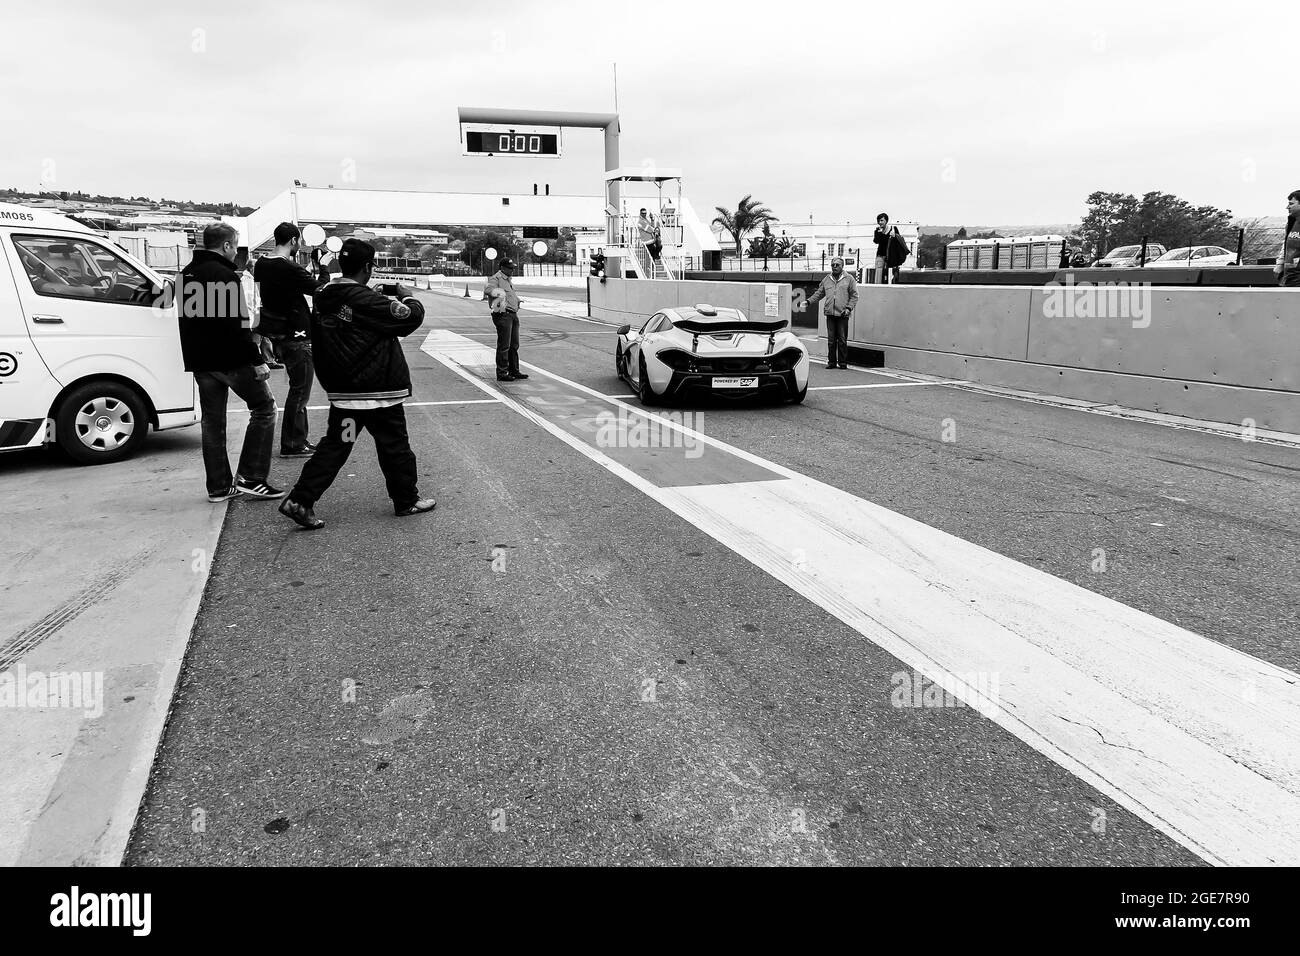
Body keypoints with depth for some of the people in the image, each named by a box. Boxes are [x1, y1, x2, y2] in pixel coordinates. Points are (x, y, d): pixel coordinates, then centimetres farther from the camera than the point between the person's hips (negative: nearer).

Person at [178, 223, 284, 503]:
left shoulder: (187, 274, 16)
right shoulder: (224, 275, -13)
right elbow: (237, 324, -19)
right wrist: (257, 361, -18)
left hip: (200, 361, 9)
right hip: (230, 359, -9)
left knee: (212, 421, 11)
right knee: (263, 406, 3)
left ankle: (219, 487, 14)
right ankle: (250, 477, -3)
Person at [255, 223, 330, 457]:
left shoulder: (262, 264, 6)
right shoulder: (289, 269, -21)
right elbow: (318, 289, -14)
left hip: (278, 334, 9)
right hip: (296, 336, -9)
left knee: (298, 389, 19)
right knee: (300, 390, -1)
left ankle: (299, 439, 26)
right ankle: (291, 445, 4)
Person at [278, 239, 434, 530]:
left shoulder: (322, 297, 4)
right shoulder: (366, 300, -19)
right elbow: (410, 317, -17)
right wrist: (408, 298, 5)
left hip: (341, 389, 7)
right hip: (377, 389, -7)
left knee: (335, 444, 11)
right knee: (394, 445, 9)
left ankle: (299, 500, 5)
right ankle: (407, 500, 22)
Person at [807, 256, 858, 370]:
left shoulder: (849, 279, 5)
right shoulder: (826, 279, 15)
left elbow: (854, 295, 3)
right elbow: (819, 294, 21)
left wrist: (848, 308, -9)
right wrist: (809, 301, 8)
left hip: (842, 314, -3)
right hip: (830, 314, 3)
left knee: (842, 339, -1)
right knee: (831, 340, 4)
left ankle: (843, 362, 5)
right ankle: (831, 361, 10)